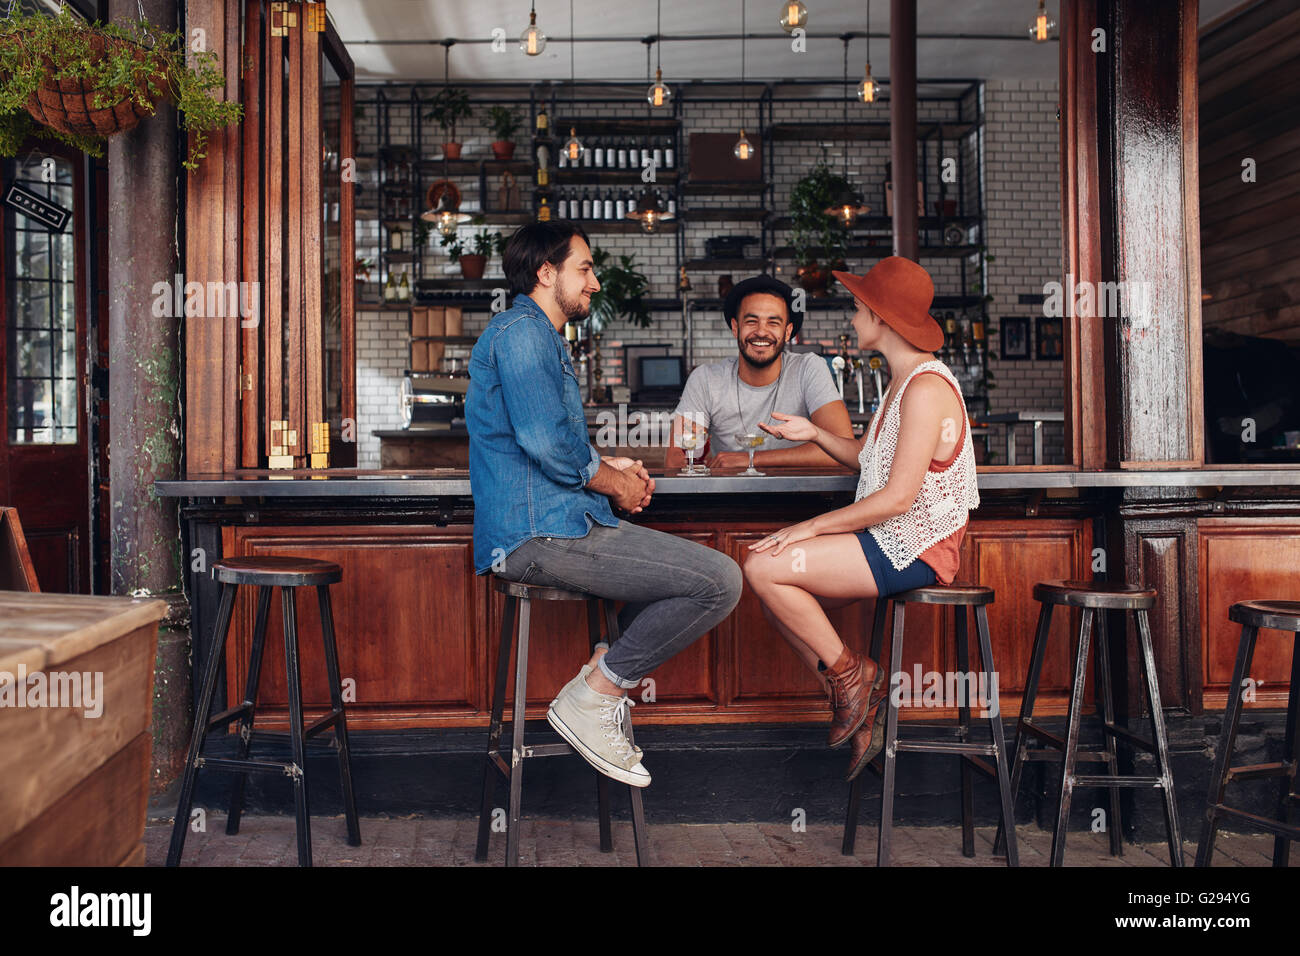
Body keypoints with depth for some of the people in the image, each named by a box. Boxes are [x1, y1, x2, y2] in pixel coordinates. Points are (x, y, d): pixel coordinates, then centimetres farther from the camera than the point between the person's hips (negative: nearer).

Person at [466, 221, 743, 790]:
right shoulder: (521, 330, -10)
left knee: (703, 568, 19)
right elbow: (547, 443, -21)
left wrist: (608, 466, 11)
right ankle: (592, 699, -8)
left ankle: (607, 673, 12)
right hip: (541, 532, -11)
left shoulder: (542, 337, 24)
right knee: (719, 581, -17)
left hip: (551, 523, 11)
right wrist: (615, 482, -5)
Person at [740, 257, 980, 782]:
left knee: (764, 568, -17)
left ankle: (849, 672, 0)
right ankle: (860, 703, 12)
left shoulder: (927, 387, -18)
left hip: (912, 550, -10)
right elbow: (865, 456, 21)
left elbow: (898, 497, -23)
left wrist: (811, 527, -18)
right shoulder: (902, 381, 15)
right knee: (781, 598, 6)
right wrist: (814, 433, 4)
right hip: (891, 541, 10)